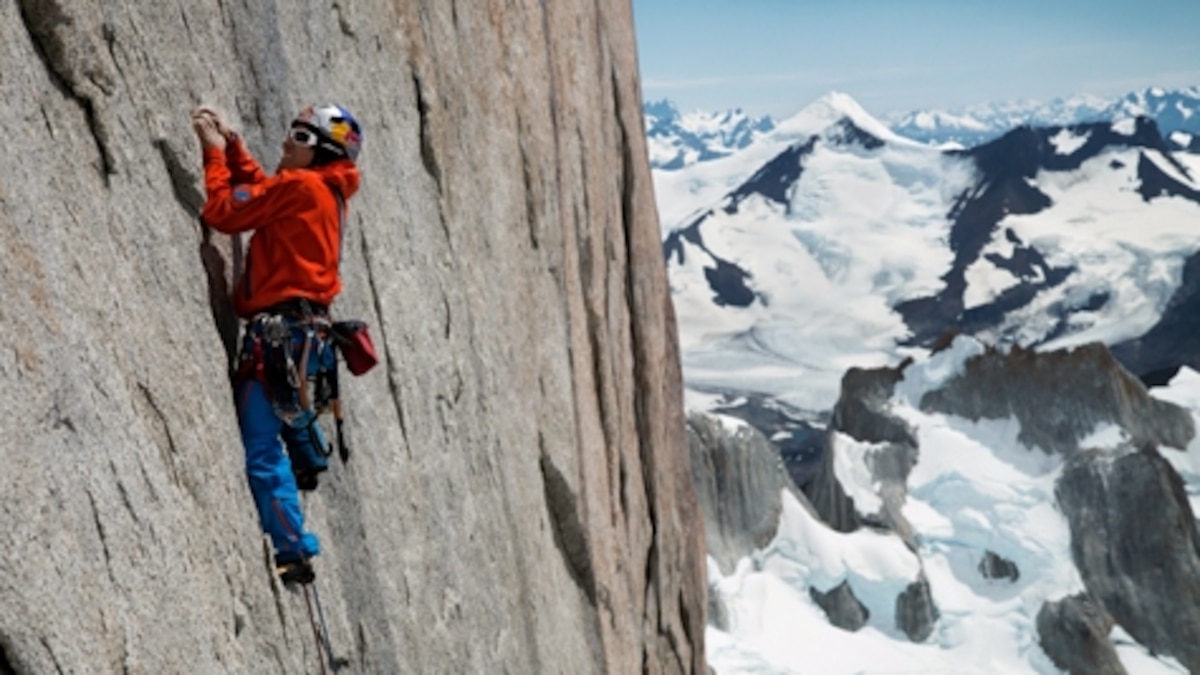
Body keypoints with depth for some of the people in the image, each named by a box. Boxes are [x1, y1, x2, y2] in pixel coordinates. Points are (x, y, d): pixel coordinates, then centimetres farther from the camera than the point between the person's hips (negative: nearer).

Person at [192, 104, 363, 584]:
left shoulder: (300, 186, -9)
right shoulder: (328, 193, 16)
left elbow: (224, 212, -8)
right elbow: (259, 190, 30)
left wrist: (215, 152, 4)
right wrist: (231, 144, 21)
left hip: (279, 332, -10)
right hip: (301, 331, 10)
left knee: (263, 449, -9)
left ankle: (293, 553, -7)